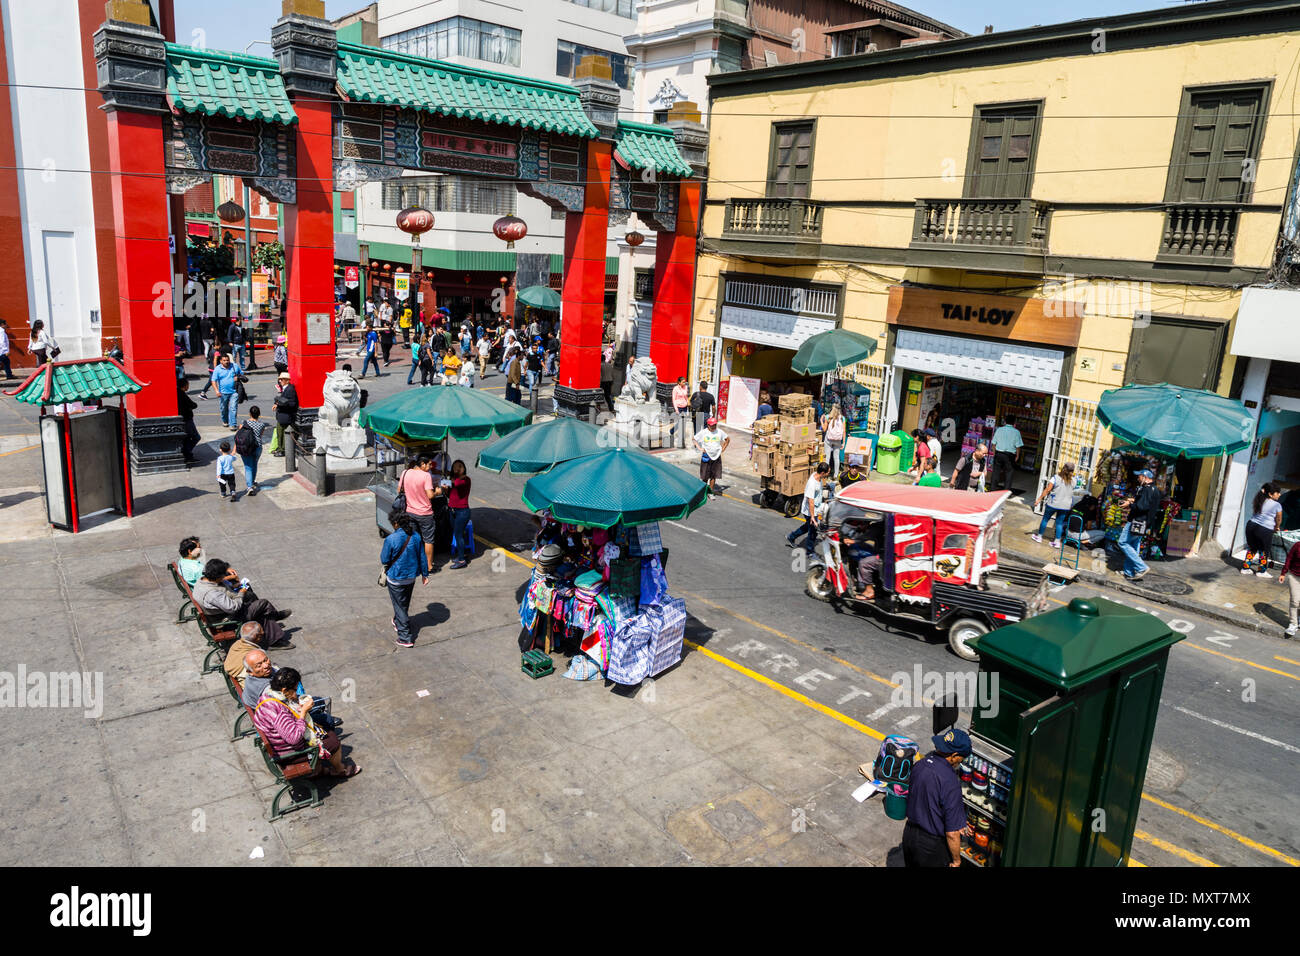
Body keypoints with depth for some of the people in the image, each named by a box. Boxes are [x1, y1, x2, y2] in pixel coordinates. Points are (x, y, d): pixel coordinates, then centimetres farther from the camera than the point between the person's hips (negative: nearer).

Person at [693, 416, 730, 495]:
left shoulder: (720, 432, 1)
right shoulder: (703, 432, -6)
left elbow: (728, 439, 15)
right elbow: (694, 439, 4)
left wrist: (723, 449, 6)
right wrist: (699, 448, -4)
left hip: (716, 456, 2)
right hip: (706, 456, -2)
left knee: (714, 474, 4)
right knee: (705, 475, 2)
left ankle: (711, 489, 14)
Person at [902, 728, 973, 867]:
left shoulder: (919, 764, -5)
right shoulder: (950, 782, -28)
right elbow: (952, 834, -24)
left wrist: (957, 824, 16)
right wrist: (956, 860, -8)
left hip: (909, 834, 7)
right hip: (932, 845, -7)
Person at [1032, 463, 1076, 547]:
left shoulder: (1056, 477, -13)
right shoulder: (1073, 480, -4)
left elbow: (1047, 490, -13)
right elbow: (1071, 491, 14)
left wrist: (1039, 499, -7)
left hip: (1053, 504, -3)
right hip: (1066, 506, 3)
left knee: (1045, 519, 13)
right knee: (1059, 523, 10)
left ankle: (1039, 536, 22)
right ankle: (1057, 541, 10)